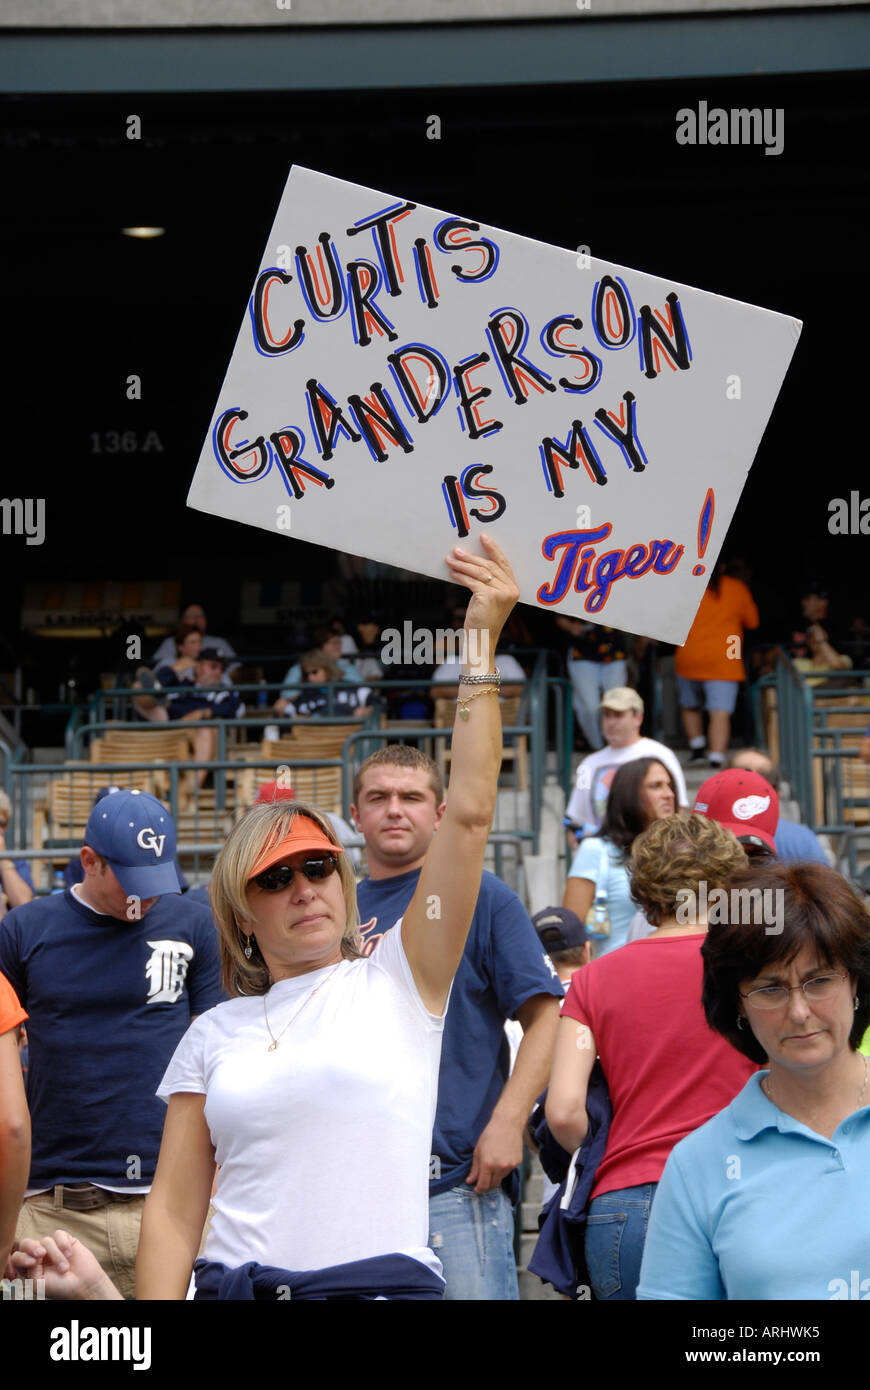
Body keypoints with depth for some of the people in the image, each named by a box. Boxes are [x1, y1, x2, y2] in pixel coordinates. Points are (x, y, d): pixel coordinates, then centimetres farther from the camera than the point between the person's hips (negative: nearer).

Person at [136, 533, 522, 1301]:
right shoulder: (214, 1034, 10)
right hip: (236, 1282, 2)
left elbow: (469, 815, -5)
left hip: (384, 1280, -2)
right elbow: (174, 1209, 8)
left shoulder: (397, 983, 3)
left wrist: (482, 645, -7)